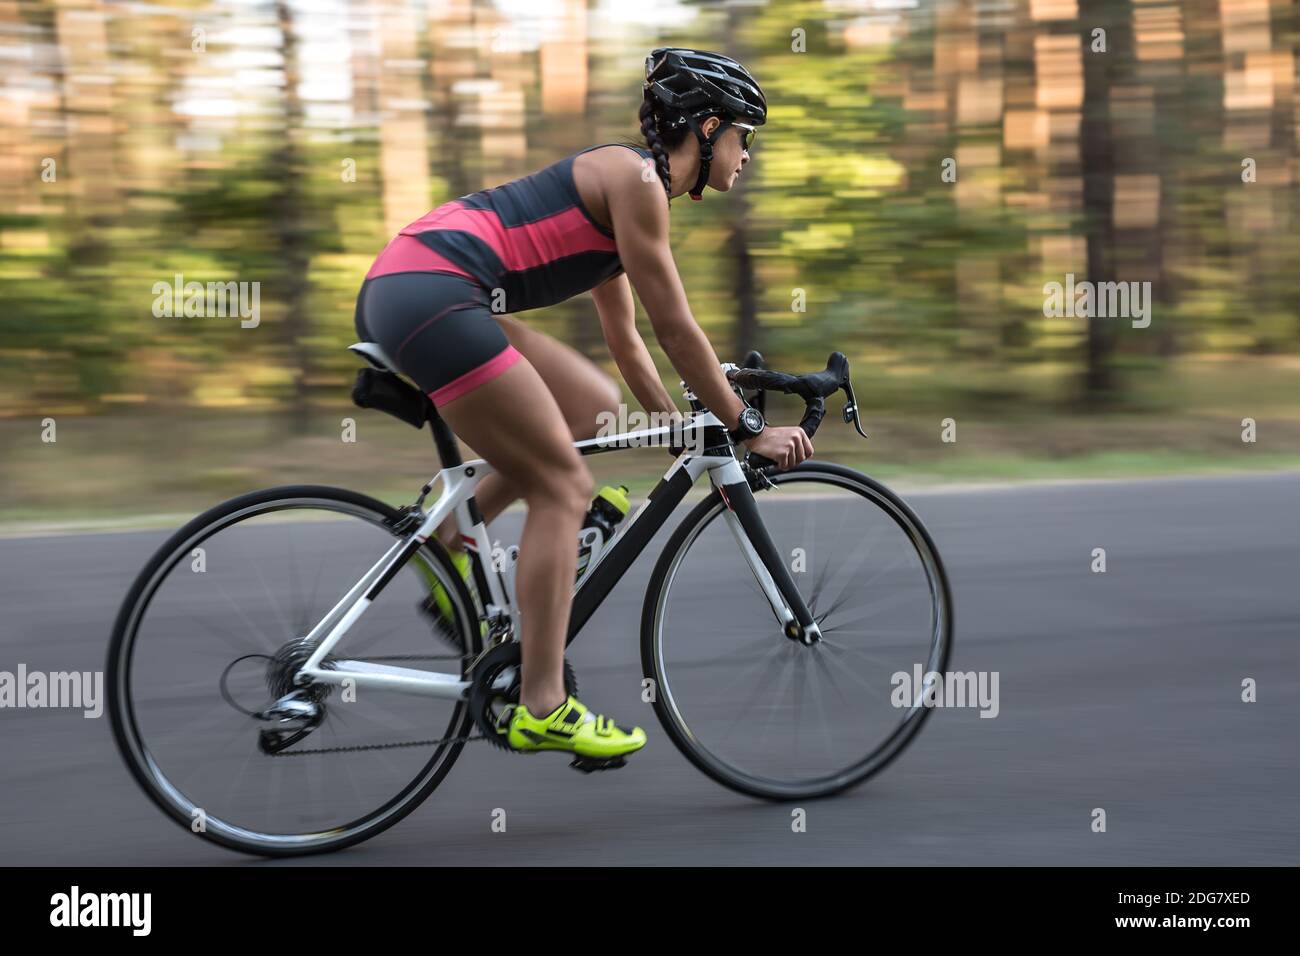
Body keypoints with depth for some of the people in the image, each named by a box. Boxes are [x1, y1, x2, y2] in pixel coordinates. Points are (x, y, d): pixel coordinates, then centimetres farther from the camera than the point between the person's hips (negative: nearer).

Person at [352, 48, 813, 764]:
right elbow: (675, 330, -4)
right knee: (563, 487, -4)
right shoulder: (636, 178, -4)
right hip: (431, 295, -10)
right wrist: (748, 430, 3)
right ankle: (542, 709, -3)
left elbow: (625, 339, 32)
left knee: (594, 406, 15)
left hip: (395, 293, 10)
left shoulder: (618, 185, 24)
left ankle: (446, 543, 9)